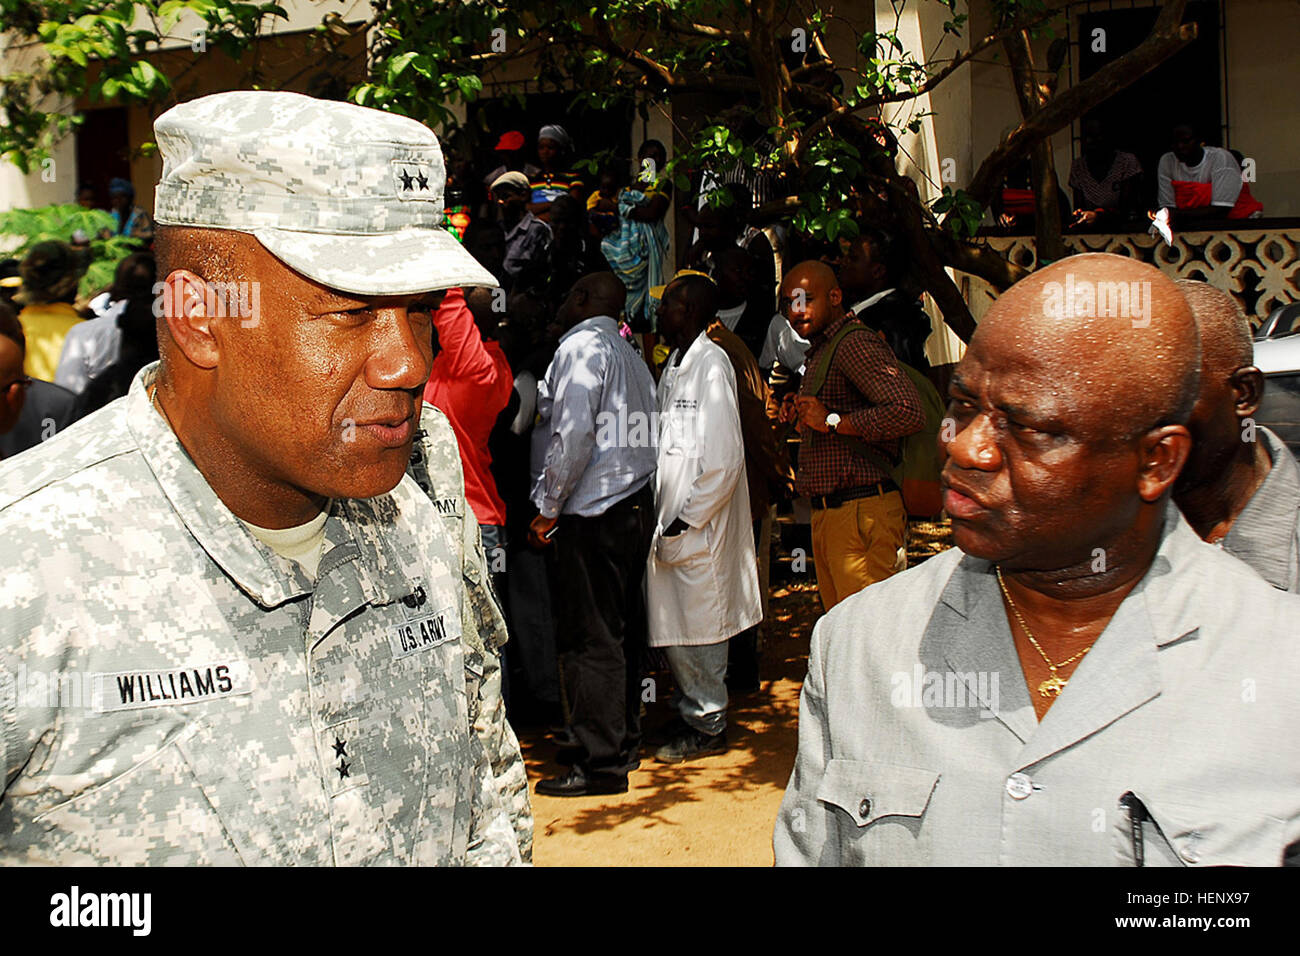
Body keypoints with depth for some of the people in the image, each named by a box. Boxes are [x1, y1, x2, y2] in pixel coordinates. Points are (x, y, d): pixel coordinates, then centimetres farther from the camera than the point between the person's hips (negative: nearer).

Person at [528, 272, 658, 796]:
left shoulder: (580, 346, -7)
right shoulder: (630, 355, 19)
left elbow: (572, 432, -18)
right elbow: (637, 434, 15)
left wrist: (548, 509, -11)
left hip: (592, 512, -9)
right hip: (635, 505, 9)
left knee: (588, 639, -5)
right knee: (622, 631, 14)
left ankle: (600, 763, -2)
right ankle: (623, 742, 24)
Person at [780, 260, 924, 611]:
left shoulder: (856, 343, -12)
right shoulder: (819, 351, 21)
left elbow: (908, 412, -26)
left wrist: (832, 421, -19)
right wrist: (801, 417, 15)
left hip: (861, 512, -10)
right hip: (827, 513, 10)